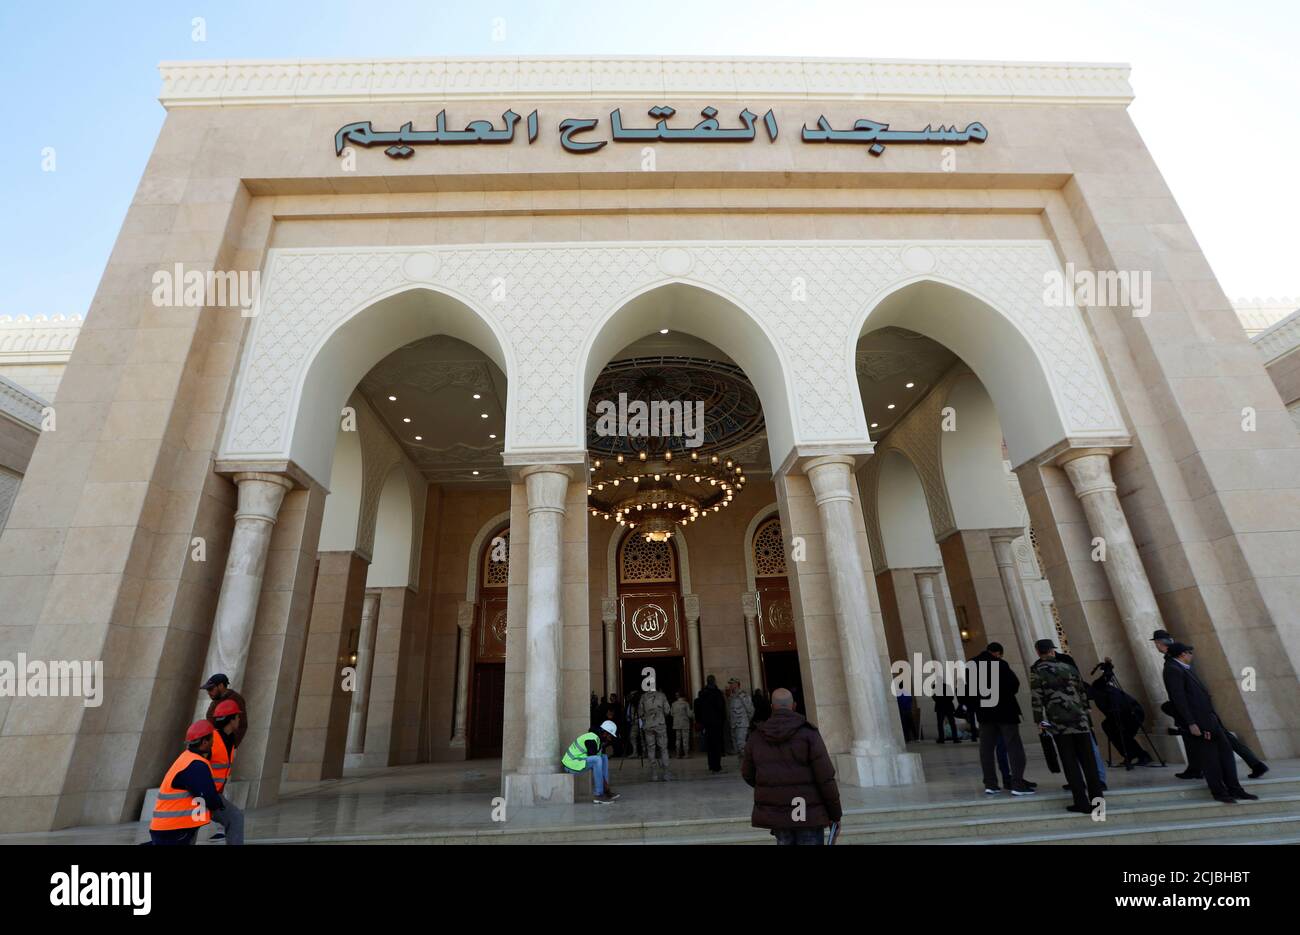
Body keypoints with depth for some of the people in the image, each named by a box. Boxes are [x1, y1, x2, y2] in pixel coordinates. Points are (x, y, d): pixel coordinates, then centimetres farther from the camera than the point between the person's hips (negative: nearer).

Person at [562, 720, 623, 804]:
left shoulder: (597, 737, 8)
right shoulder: (591, 740, -21)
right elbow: (594, 760, -22)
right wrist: (604, 781, -16)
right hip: (571, 763, -10)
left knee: (604, 757, 8)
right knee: (597, 759, -28)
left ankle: (606, 790, 5)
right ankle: (598, 795, -21)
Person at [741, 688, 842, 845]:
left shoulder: (757, 737, 0)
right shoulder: (808, 734, -11)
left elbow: (748, 774, 11)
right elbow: (825, 779, -13)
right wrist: (836, 813, 0)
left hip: (775, 813, 3)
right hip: (808, 815, -3)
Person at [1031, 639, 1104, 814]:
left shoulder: (1037, 672, -3)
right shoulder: (1069, 667, 8)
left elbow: (1037, 699, -6)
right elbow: (1082, 693, 12)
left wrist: (1039, 722, 1)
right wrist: (1085, 714, 21)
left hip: (1058, 722, -3)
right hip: (1080, 720, 3)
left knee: (1070, 763, 3)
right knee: (1088, 761, 9)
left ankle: (1082, 803, 2)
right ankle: (1096, 800, 12)